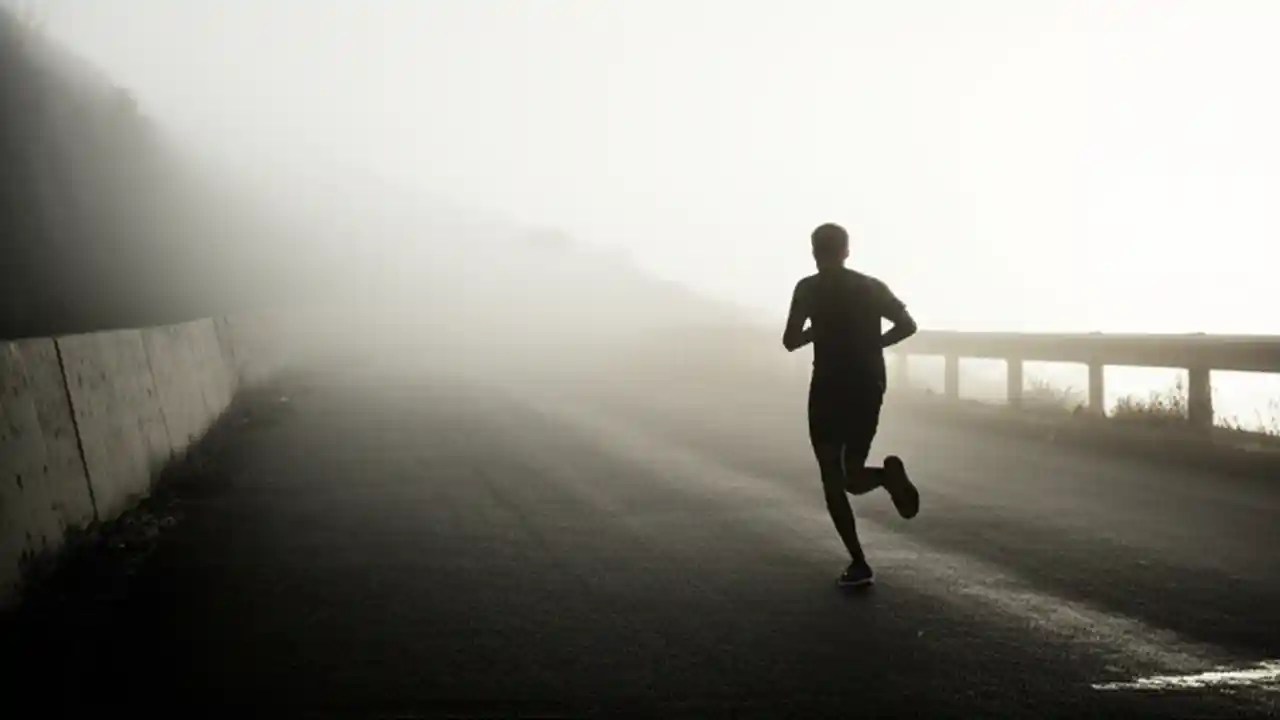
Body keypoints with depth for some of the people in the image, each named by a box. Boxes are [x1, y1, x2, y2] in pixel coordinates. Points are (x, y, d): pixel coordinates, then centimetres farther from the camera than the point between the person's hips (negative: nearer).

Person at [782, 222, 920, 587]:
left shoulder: (809, 288, -4)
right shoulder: (871, 286, 8)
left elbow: (790, 341, -7)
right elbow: (907, 325, 2)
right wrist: (871, 344, 12)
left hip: (829, 389, -4)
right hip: (869, 388, 4)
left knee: (832, 478, 4)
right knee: (852, 475, 16)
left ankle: (858, 564, -8)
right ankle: (888, 473, -19)